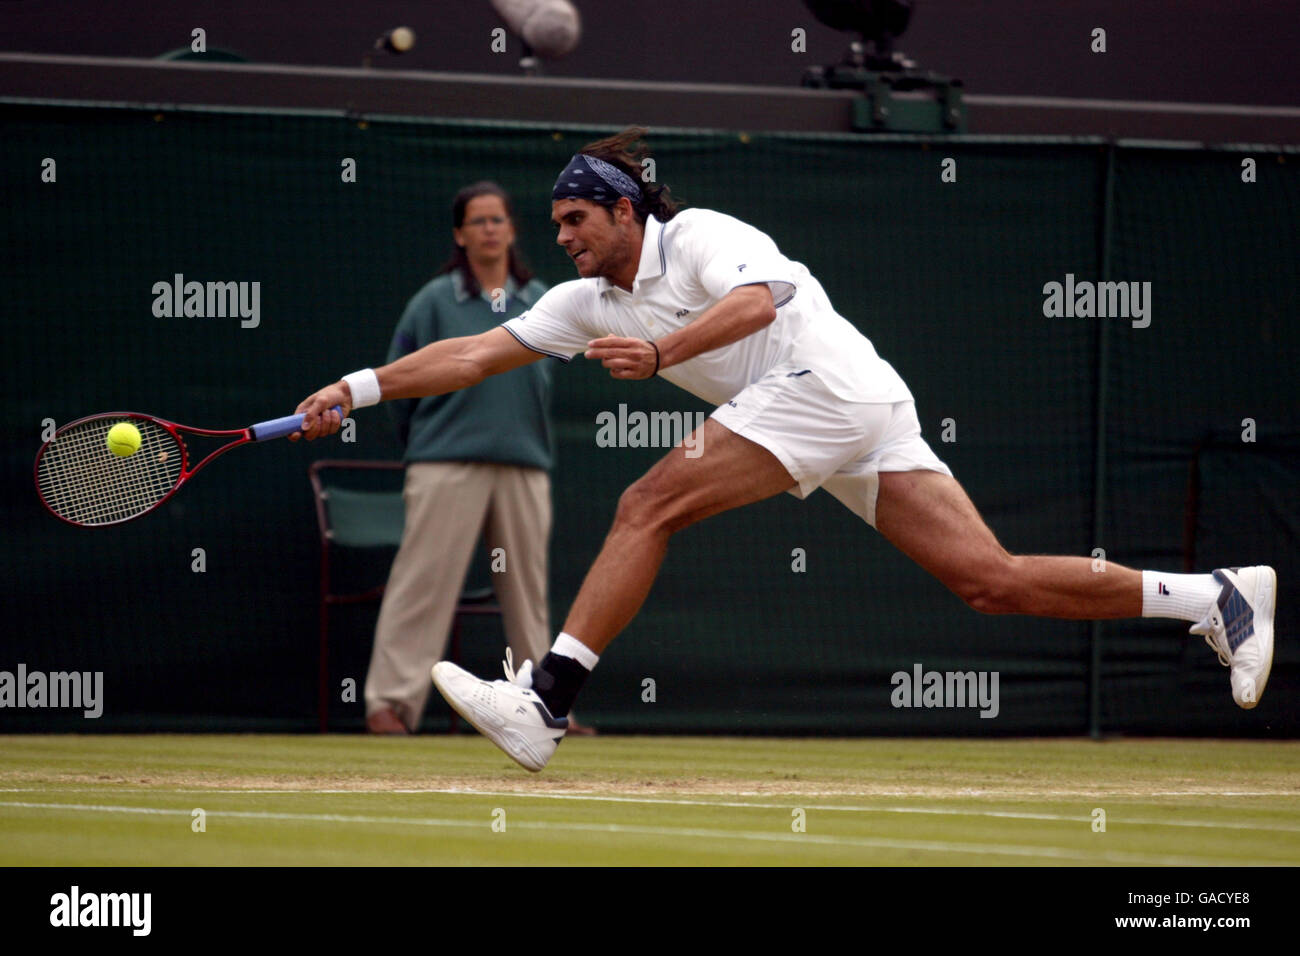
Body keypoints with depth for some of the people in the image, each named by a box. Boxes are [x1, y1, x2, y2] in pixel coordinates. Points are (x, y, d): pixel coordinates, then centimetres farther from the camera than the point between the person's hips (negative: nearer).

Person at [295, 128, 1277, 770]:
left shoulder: (699, 234, -1)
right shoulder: (589, 301, 23)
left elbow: (755, 301, -22)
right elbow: (477, 354, 20)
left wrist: (660, 353, -34)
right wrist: (358, 390, 13)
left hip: (828, 381, -9)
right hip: (869, 415, 9)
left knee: (649, 507, -15)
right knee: (995, 581, -2)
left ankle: (543, 704, -21)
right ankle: (1214, 597, -2)